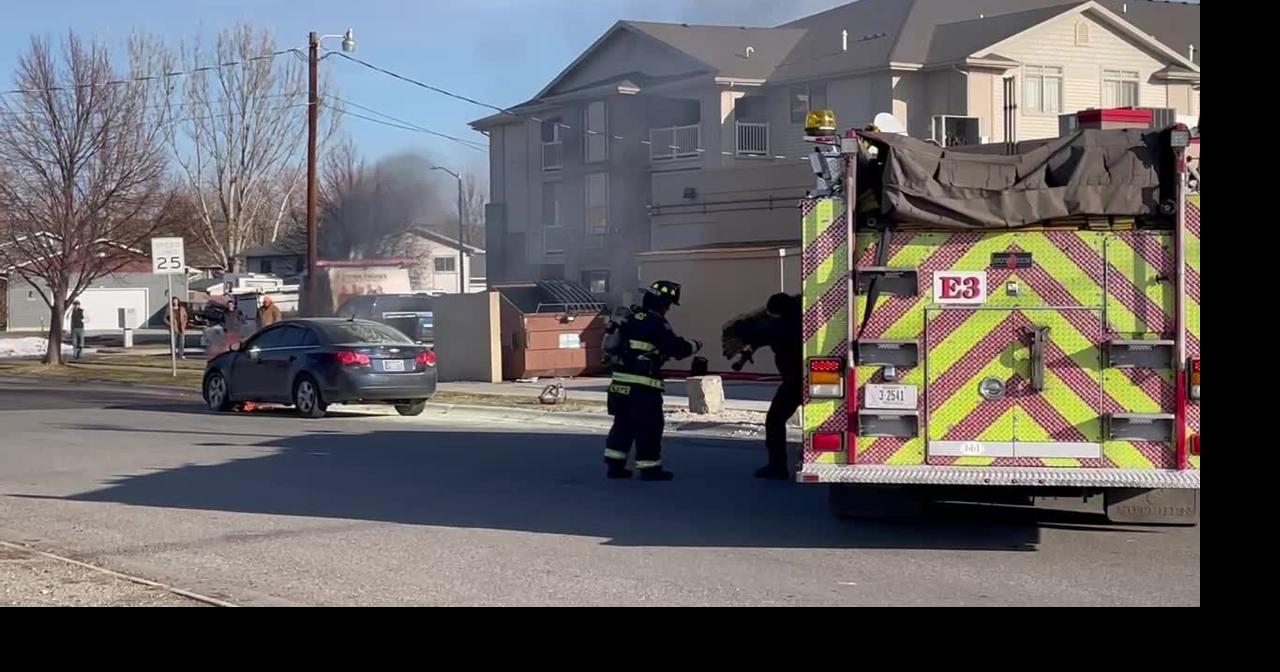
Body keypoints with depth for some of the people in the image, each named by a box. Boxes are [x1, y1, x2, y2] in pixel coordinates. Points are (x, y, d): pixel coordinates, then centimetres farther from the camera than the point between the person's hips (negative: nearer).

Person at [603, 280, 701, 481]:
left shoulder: (631, 317, 13)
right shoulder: (656, 323, -13)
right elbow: (676, 348, -13)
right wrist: (694, 346, 6)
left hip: (621, 380, 9)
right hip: (643, 384, -9)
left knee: (623, 423, 15)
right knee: (649, 426, 0)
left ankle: (615, 465, 18)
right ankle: (649, 468, 4)